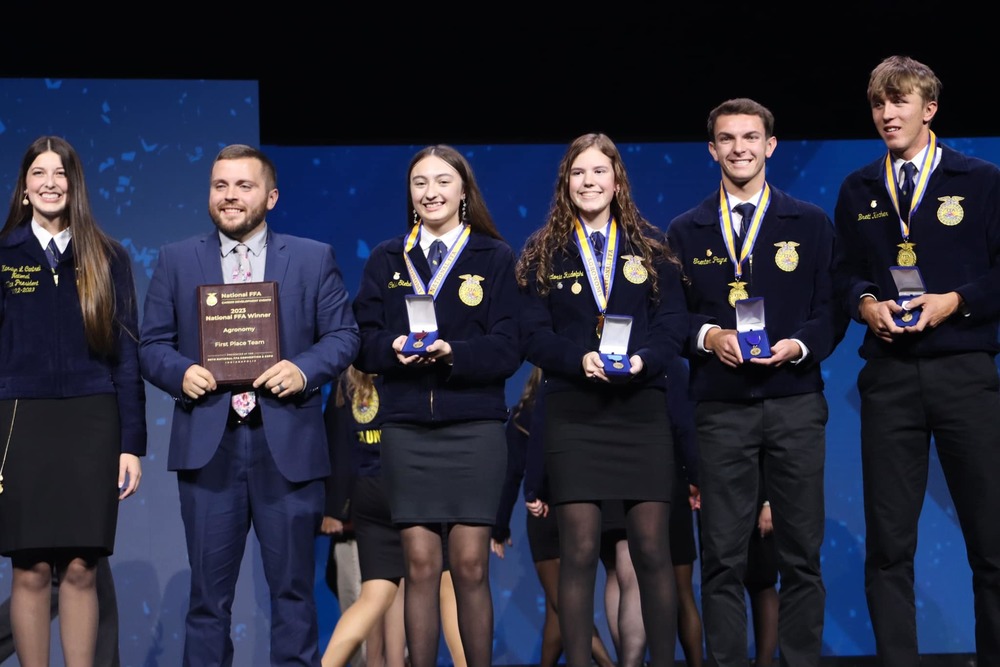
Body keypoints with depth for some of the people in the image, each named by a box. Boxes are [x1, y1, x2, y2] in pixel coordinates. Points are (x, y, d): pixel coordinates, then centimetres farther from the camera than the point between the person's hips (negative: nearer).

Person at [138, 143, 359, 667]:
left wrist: (304, 370, -13)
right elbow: (152, 344, 8)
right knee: (209, 590, 5)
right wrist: (181, 372, -12)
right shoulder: (176, 260, 11)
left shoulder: (314, 258, 9)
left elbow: (343, 335, 5)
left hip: (288, 445, 0)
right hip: (207, 446, 1)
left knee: (293, 586, 6)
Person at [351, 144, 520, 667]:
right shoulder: (386, 259, 11)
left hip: (474, 425, -1)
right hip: (407, 427, 2)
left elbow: (506, 349, -3)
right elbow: (364, 343, 6)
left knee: (470, 566, -2)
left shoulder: (496, 257, 5)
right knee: (420, 566, 1)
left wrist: (451, 352, -20)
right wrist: (394, 348, -16)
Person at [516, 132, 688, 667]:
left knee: (652, 547, 0)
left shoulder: (650, 246, 9)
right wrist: (580, 359, -19)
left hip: (641, 408, 1)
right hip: (573, 413, -1)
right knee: (579, 549, -4)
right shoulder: (543, 252, 7)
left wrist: (643, 359, -17)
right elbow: (533, 334, -1)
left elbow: (673, 322, 2)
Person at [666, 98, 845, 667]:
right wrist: (709, 336, -10)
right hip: (721, 408, 0)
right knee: (723, 557, 0)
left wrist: (799, 345, -13)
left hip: (796, 402, 0)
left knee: (802, 552, 3)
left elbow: (831, 310, 5)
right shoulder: (685, 232, 11)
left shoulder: (811, 224, 9)